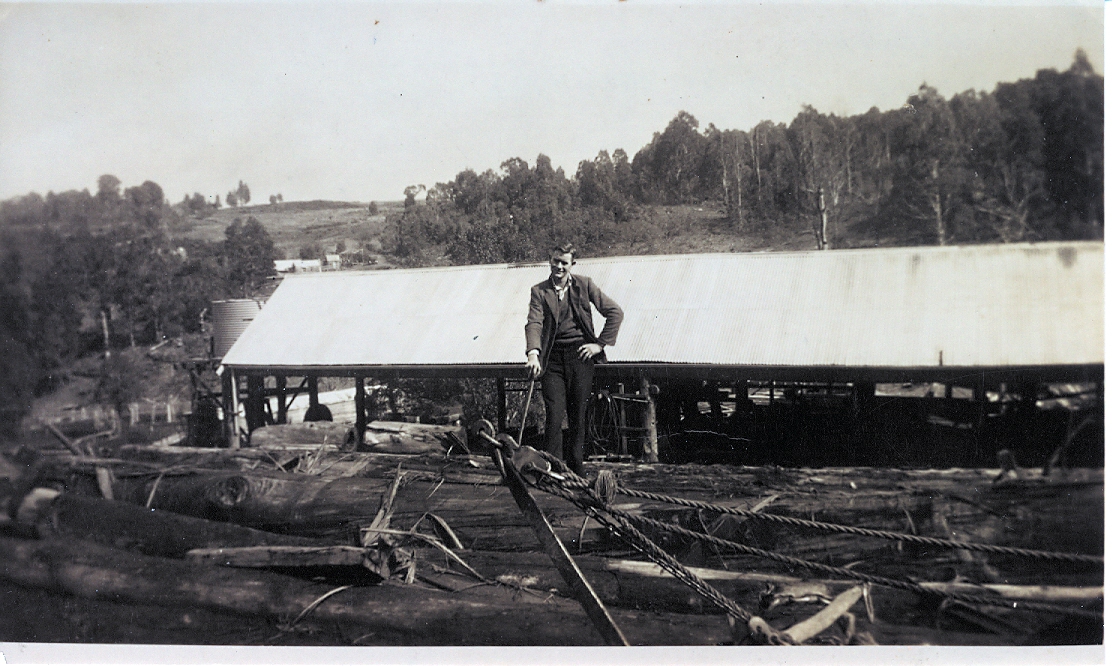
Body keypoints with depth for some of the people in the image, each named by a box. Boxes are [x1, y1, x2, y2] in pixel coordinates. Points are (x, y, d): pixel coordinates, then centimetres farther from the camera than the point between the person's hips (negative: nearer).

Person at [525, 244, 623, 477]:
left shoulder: (584, 285, 5)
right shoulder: (539, 291, 4)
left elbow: (614, 312, 7)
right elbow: (534, 323, -11)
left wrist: (600, 343, -1)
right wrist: (533, 353, -28)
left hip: (580, 355, 0)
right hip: (552, 358, 0)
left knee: (578, 416, 4)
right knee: (553, 414, -8)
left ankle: (575, 472, 15)